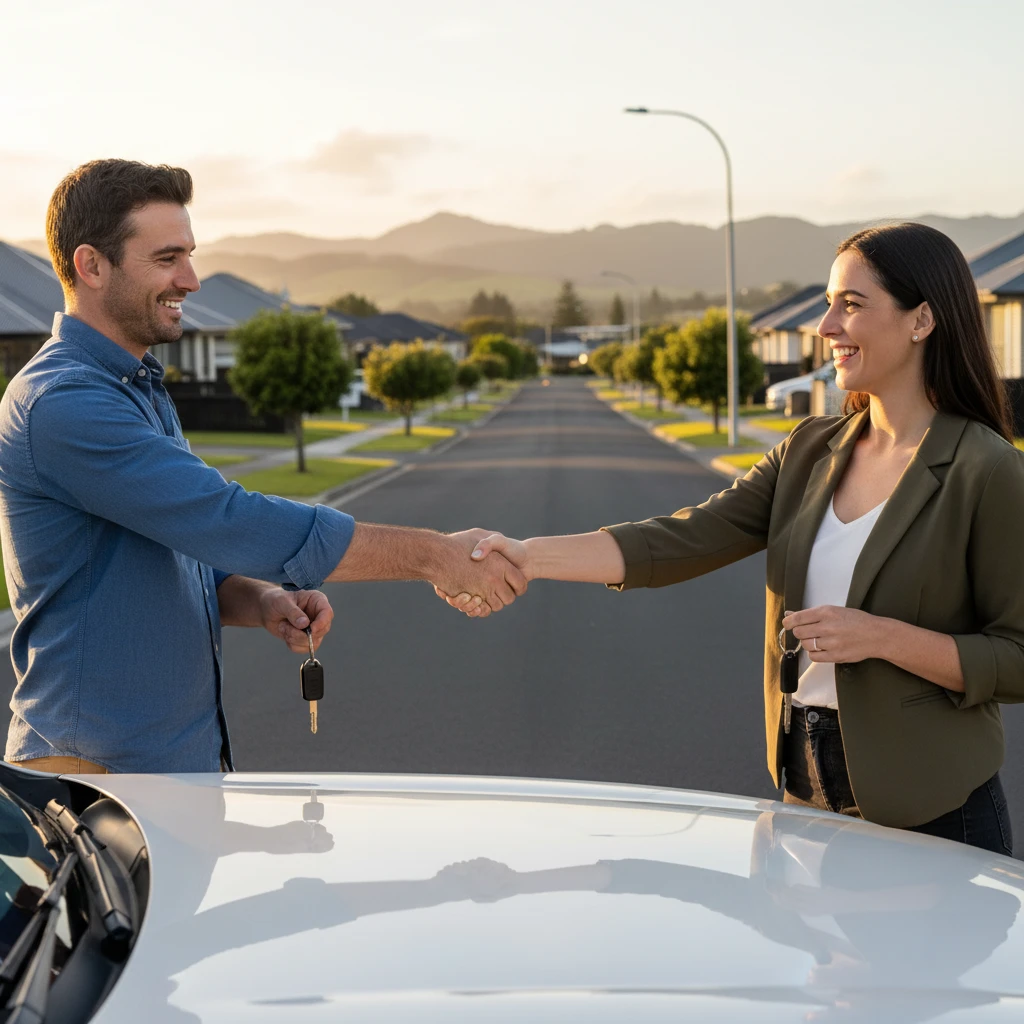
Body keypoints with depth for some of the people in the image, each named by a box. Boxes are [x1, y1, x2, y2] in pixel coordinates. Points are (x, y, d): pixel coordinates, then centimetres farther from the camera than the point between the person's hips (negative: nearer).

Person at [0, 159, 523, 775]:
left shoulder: (143, 392, 15)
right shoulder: (62, 403, -19)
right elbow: (232, 523, -25)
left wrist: (264, 602, -5)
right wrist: (433, 555, -21)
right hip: (100, 769, -9)